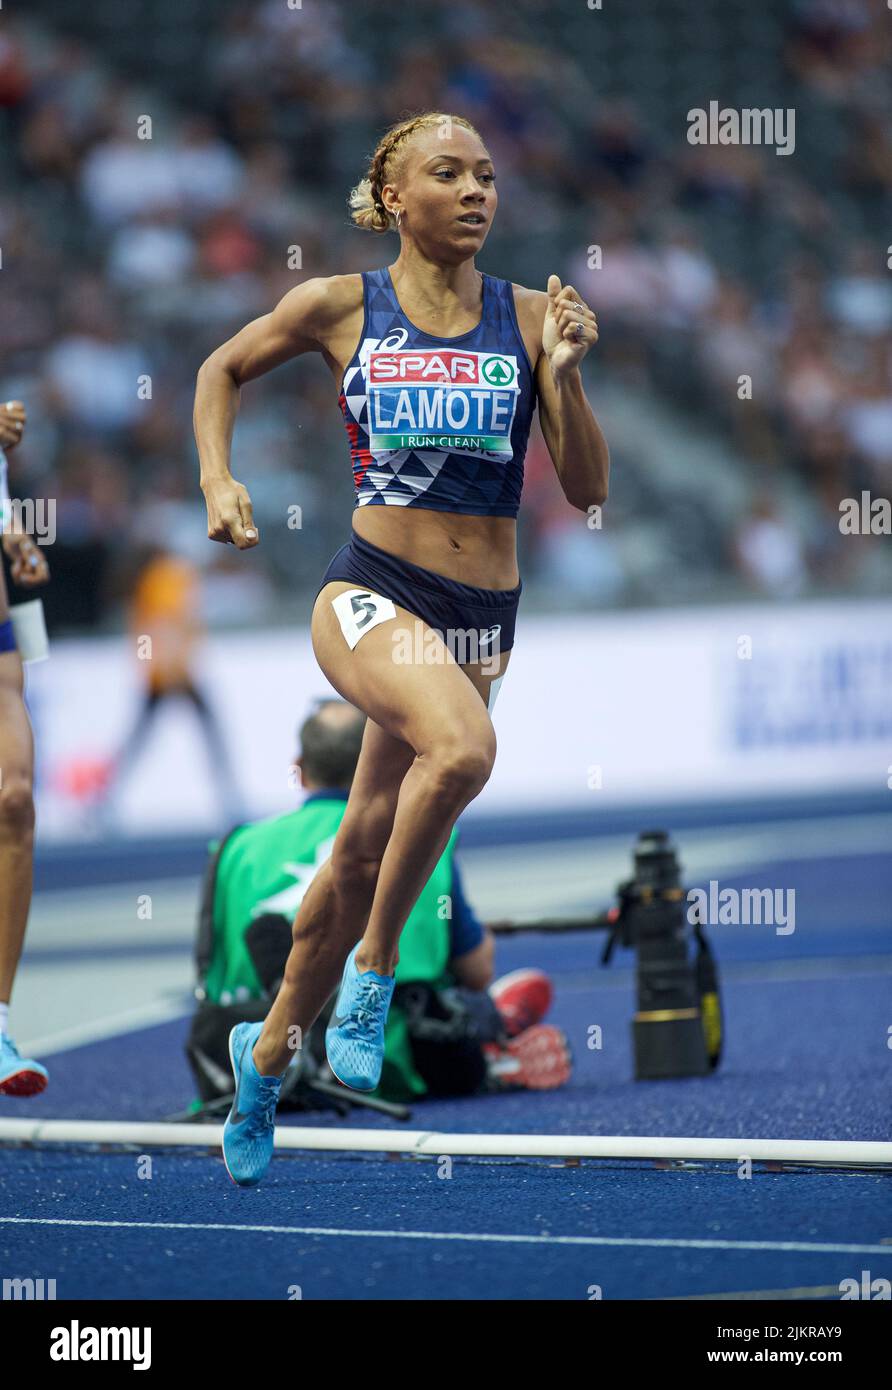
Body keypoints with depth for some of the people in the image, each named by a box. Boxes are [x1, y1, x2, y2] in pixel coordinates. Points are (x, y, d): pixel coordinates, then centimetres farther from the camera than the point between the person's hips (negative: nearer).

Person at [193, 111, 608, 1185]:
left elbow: (586, 489, 2)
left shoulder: (528, 318, 4)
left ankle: (266, 1054, 33)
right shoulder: (342, 307, 1)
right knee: (462, 745, -34)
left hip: (483, 615, 3)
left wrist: (562, 373, -11)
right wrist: (218, 484, 5)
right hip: (371, 592, -3)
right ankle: (372, 967, -15)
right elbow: (223, 370, 19)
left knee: (364, 849, 11)